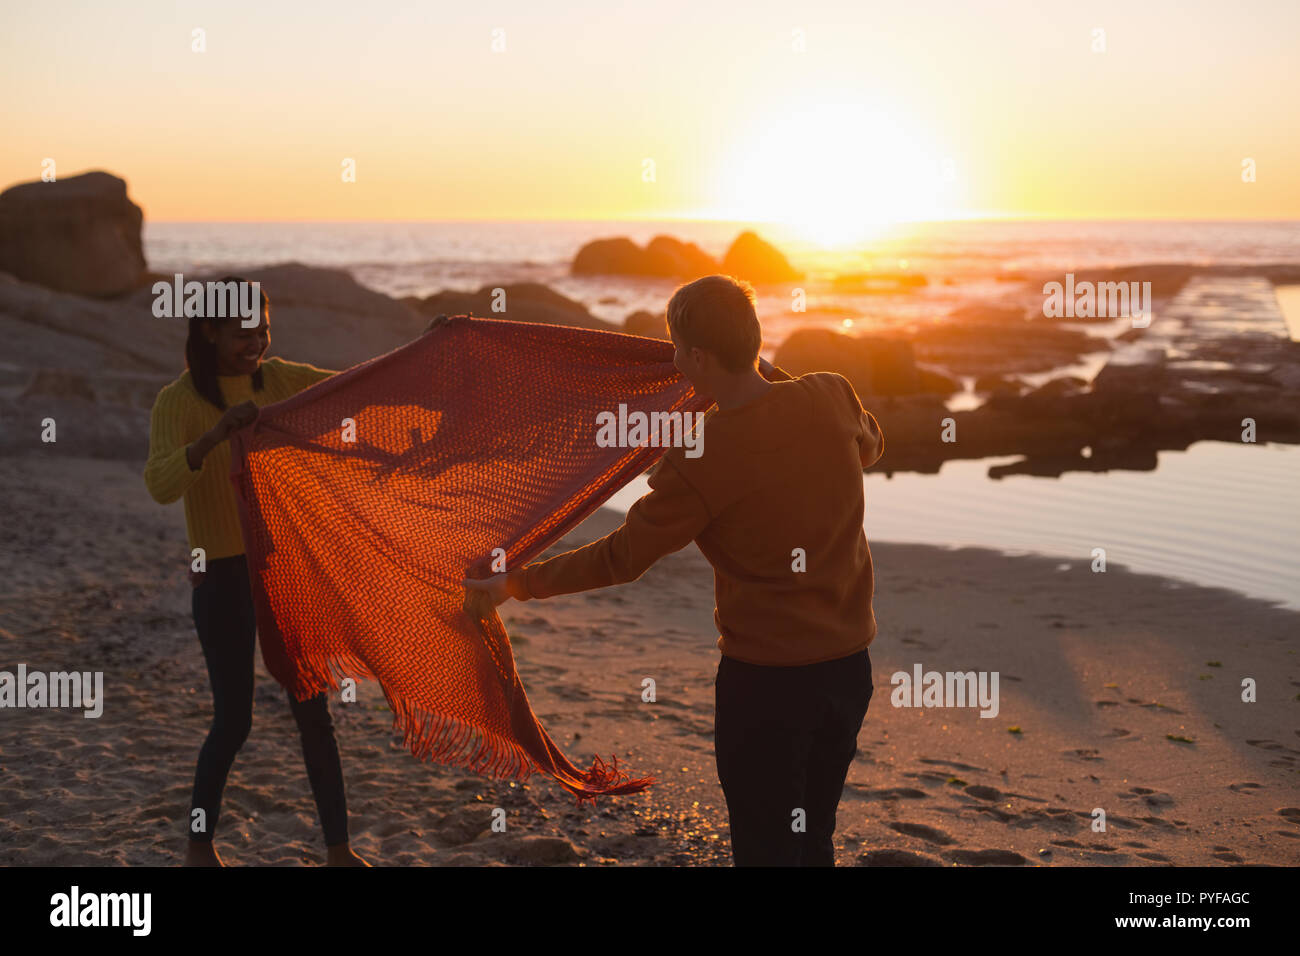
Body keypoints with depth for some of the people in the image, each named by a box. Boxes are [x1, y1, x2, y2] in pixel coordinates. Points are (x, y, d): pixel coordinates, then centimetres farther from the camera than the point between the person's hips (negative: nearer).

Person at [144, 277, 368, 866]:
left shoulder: (281, 379, 0)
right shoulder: (178, 402, -14)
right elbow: (160, 486, -28)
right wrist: (216, 433, -43)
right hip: (224, 575, -4)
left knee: (313, 710, 4)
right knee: (233, 721, 2)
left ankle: (338, 849, 12)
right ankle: (199, 844, 25)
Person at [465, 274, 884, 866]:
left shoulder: (698, 461, -20)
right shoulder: (832, 396, -6)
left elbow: (619, 559, -9)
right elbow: (871, 446, 19)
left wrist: (515, 585, 4)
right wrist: (774, 377, 21)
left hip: (764, 677, -6)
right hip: (849, 662, 6)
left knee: (765, 847, 9)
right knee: (813, 839, 21)